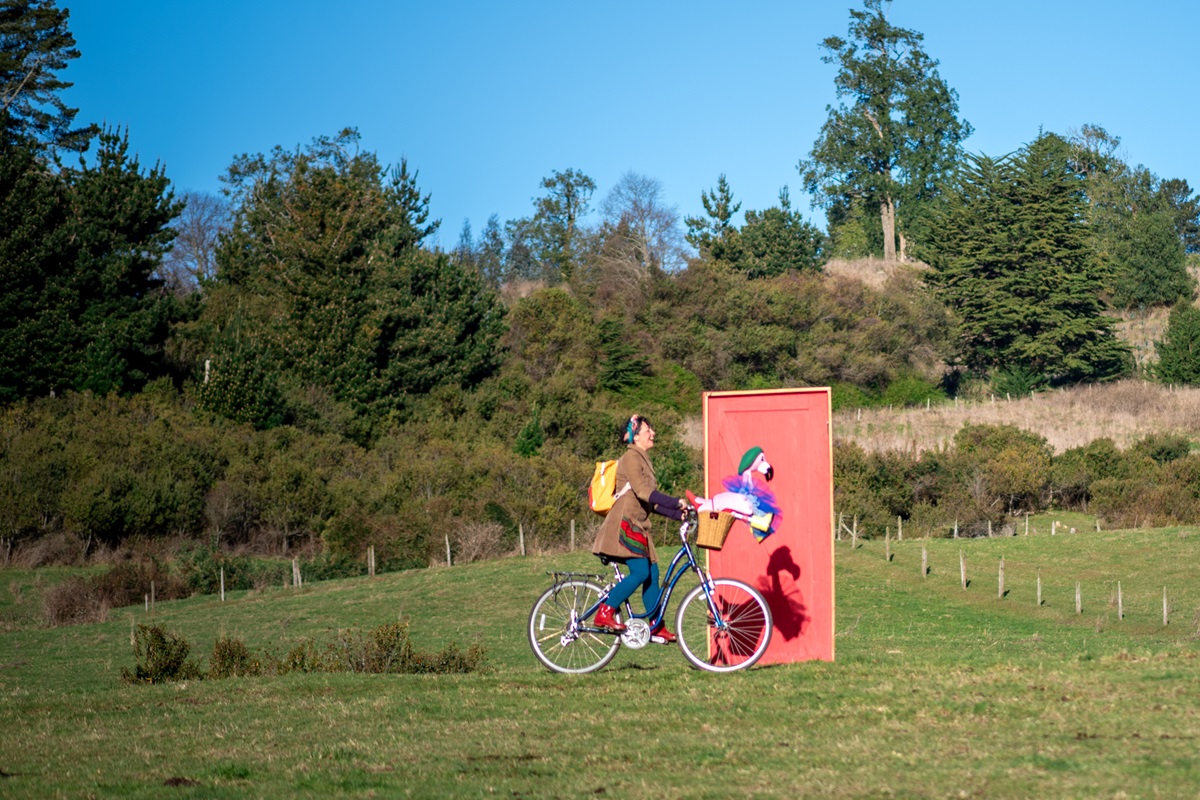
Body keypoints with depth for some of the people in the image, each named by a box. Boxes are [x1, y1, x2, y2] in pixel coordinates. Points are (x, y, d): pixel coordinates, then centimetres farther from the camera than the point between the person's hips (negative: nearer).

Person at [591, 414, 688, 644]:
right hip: (625, 524, -10)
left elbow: (651, 501, 19)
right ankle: (605, 614, -15)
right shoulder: (631, 457, -10)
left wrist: (678, 514, 7)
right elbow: (643, 491, -22)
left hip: (638, 526, 10)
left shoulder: (643, 460, 21)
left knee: (652, 575, 6)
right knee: (640, 573, -18)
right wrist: (675, 503, -25)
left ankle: (657, 628, 9)